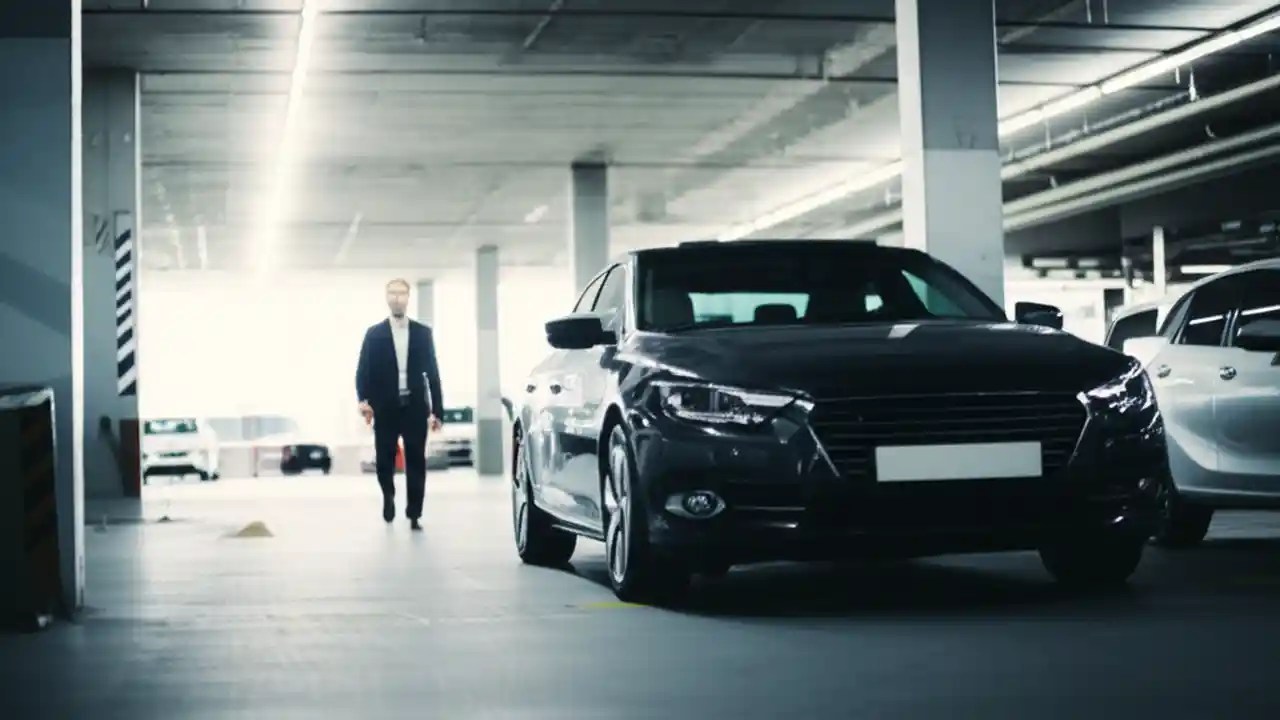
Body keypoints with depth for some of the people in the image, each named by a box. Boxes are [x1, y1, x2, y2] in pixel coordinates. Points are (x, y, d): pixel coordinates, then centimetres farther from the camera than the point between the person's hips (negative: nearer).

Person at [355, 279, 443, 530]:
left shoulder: (423, 333, 7)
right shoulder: (374, 334, 5)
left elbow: (432, 374, 6)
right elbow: (363, 371, 0)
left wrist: (436, 410, 2)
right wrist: (363, 400, -17)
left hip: (415, 407, 0)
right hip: (385, 408, 0)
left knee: (416, 462, -1)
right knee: (384, 460, 1)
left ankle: (414, 514, 6)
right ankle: (388, 495, 30)